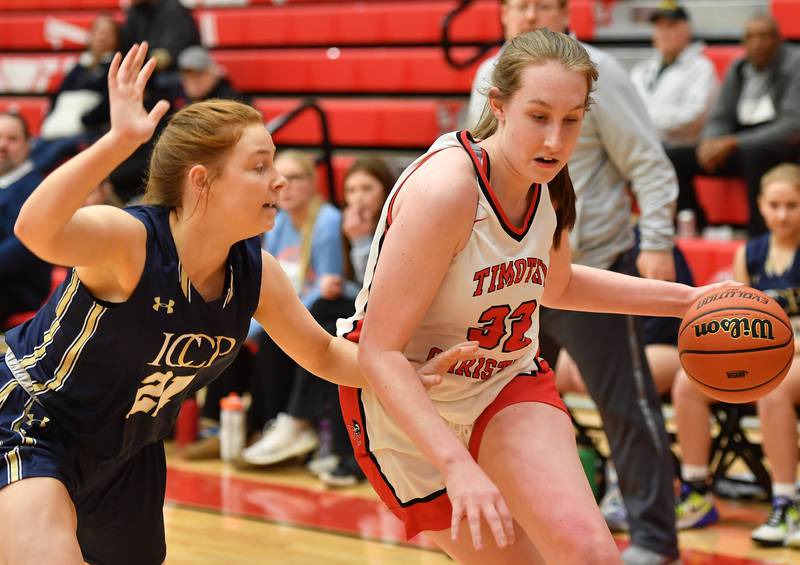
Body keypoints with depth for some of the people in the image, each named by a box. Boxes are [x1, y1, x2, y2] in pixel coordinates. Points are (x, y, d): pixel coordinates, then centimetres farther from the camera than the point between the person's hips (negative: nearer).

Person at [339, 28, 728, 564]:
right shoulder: (445, 189, -29)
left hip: (509, 386, 5)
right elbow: (380, 354, -29)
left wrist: (685, 299, 11)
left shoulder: (548, 186, -6)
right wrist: (458, 466, -38)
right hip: (408, 405, -4)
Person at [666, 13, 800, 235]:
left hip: (782, 150, -6)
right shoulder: (737, 69, 8)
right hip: (740, 151, 6)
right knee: (671, 156, -9)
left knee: (752, 151, -40)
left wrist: (733, 142, -25)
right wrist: (709, 142, -15)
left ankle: (758, 236, -32)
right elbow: (720, 118, 11)